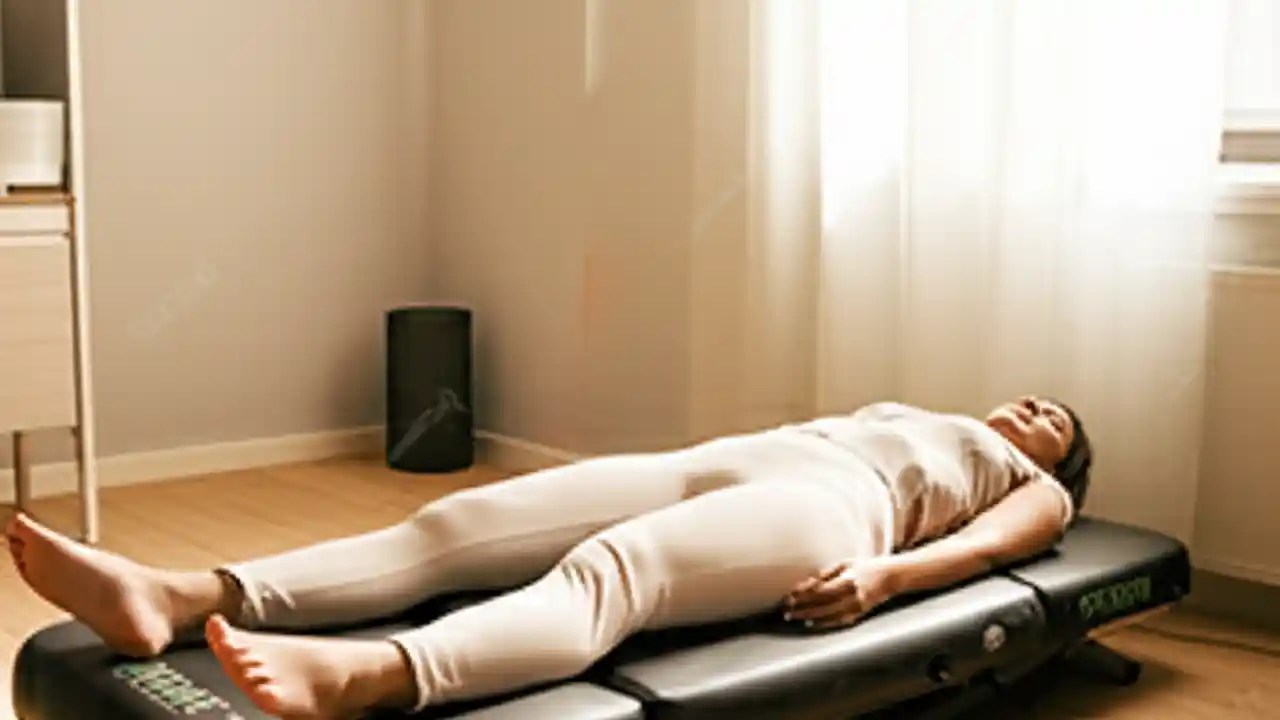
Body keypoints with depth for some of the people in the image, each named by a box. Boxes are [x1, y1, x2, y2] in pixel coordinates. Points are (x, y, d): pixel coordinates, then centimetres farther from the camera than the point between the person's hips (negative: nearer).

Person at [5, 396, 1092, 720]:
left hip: (833, 503, -6)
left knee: (606, 572, -38)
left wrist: (885, 574, -18)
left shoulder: (1035, 490, 25)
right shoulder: (901, 412, 43)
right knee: (458, 523, -18)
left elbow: (988, 545, 3)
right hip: (727, 459, 6)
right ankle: (176, 600, -32)